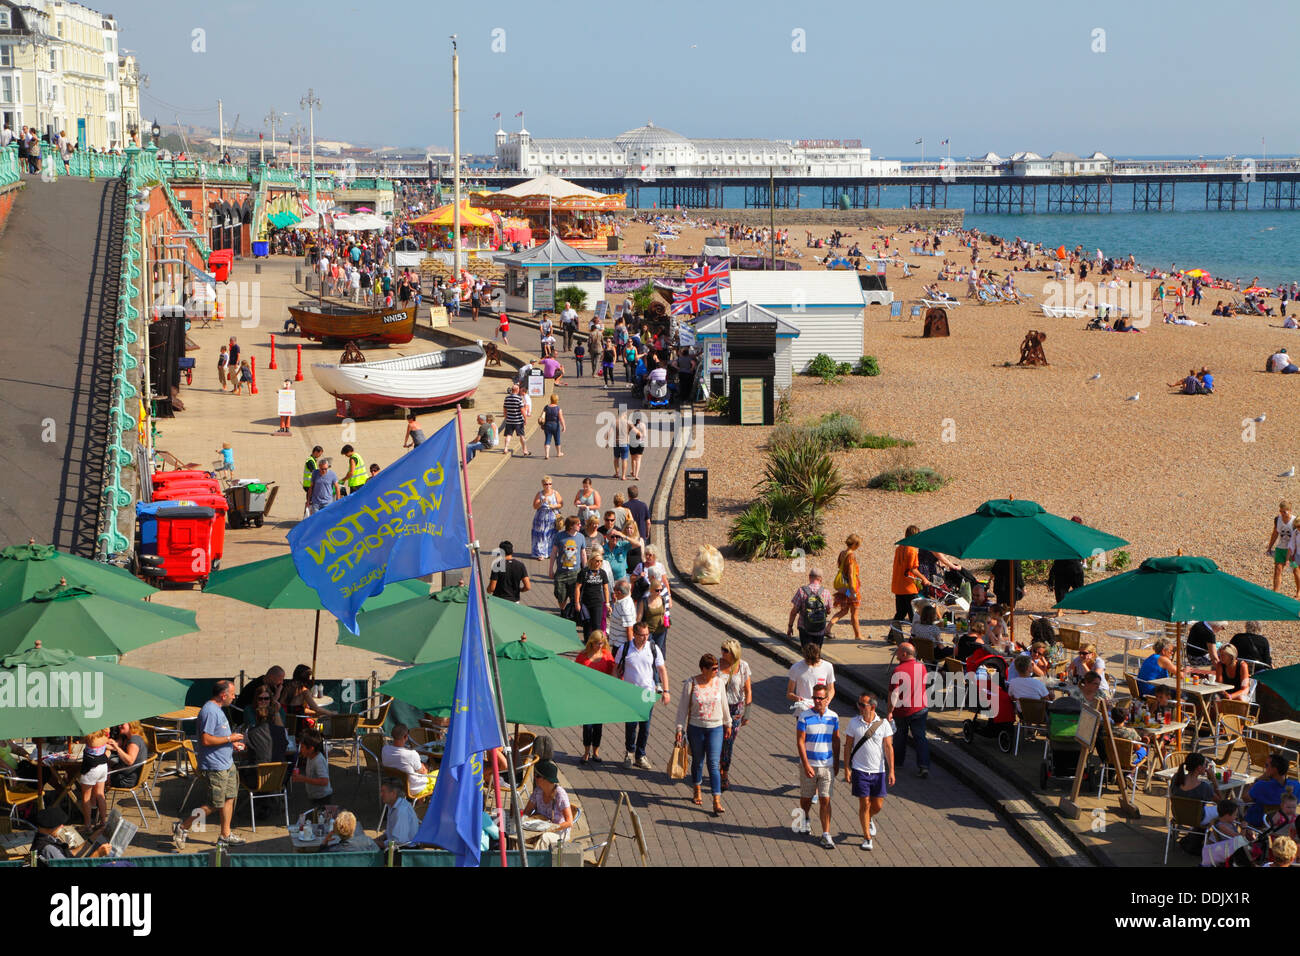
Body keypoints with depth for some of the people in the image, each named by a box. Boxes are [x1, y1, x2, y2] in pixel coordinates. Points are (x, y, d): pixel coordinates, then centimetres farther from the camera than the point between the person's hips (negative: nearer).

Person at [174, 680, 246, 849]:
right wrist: (229, 738, -18)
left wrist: (232, 744, 13)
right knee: (214, 804, -5)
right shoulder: (210, 711, -20)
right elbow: (206, 740, -26)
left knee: (229, 797, 13)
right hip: (214, 767, -11)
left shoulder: (218, 709, 14)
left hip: (226, 764, 11)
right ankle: (182, 827, 5)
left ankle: (225, 835, 22)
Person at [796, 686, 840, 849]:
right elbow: (800, 741, -10)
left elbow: (836, 741, 12)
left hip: (827, 765, 1)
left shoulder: (833, 717, 1)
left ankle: (826, 834, -1)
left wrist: (836, 763, 13)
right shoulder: (805, 717, -9)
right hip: (809, 764, -1)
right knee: (806, 797, 12)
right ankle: (805, 820, 41)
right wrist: (806, 765, -15)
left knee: (825, 800, -3)